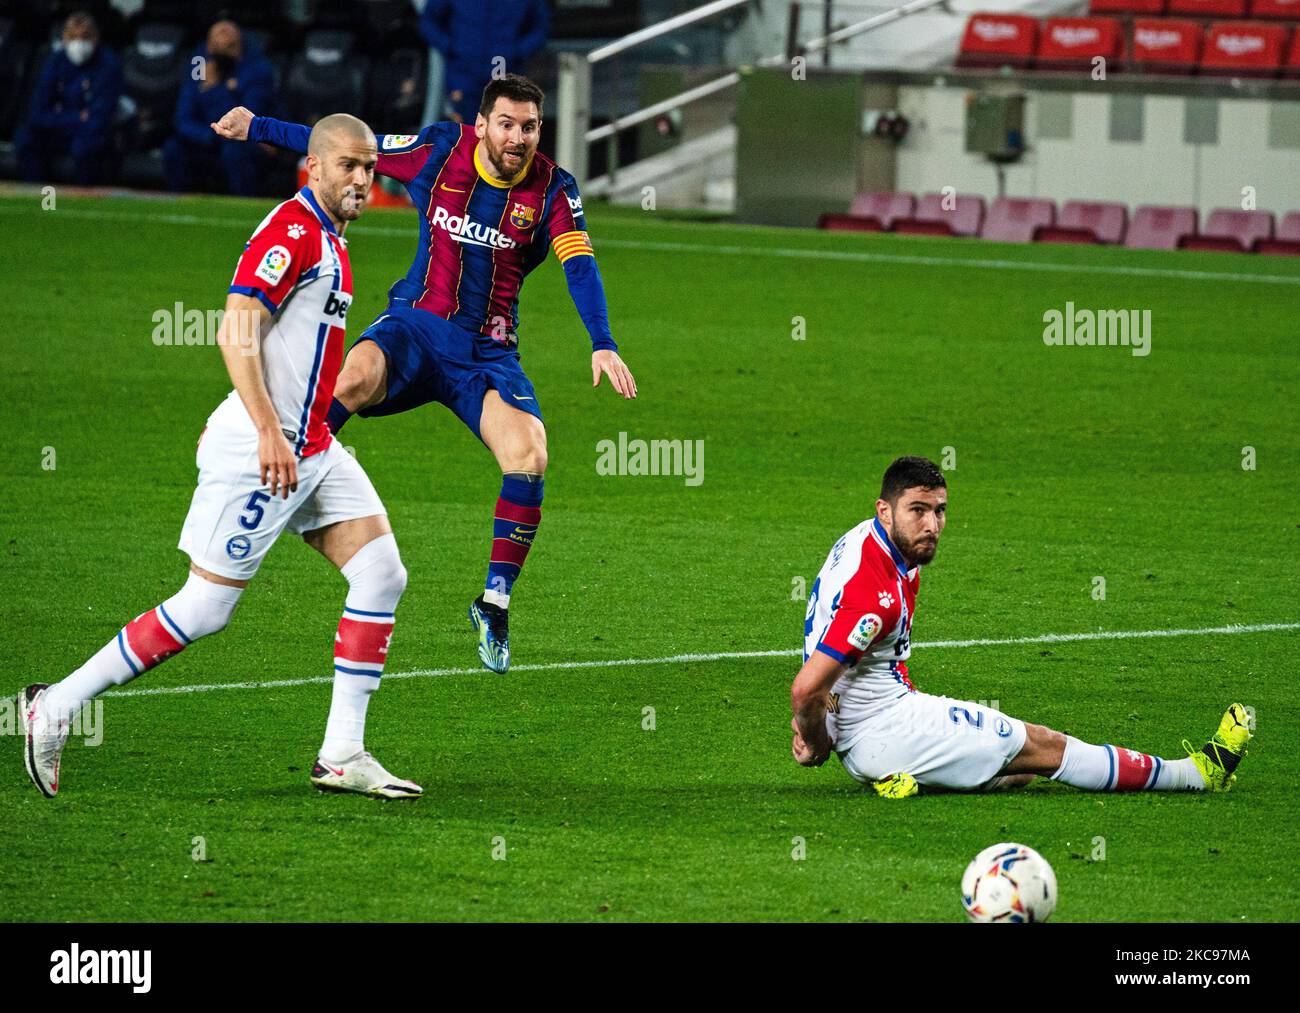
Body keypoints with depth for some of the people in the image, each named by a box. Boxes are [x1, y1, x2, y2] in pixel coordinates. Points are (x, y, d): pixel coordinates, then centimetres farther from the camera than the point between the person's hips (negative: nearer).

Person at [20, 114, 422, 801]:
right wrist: (268, 431, -29)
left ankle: (342, 756, 1)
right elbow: (236, 329, -23)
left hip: (310, 450, 10)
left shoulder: (328, 241, 16)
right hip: (258, 448, -10)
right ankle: (55, 709, 3)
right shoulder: (292, 230, -14)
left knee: (381, 572, -1)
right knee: (205, 607, -7)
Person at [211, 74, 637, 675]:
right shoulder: (441, 150, -2)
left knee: (529, 455, -23)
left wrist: (602, 344, -29)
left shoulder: (552, 189, -3)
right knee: (356, 375, -36)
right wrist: (257, 128, 15)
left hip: (488, 350, 1)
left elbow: (580, 266, -13)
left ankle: (494, 600, -9)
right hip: (416, 324, -1)